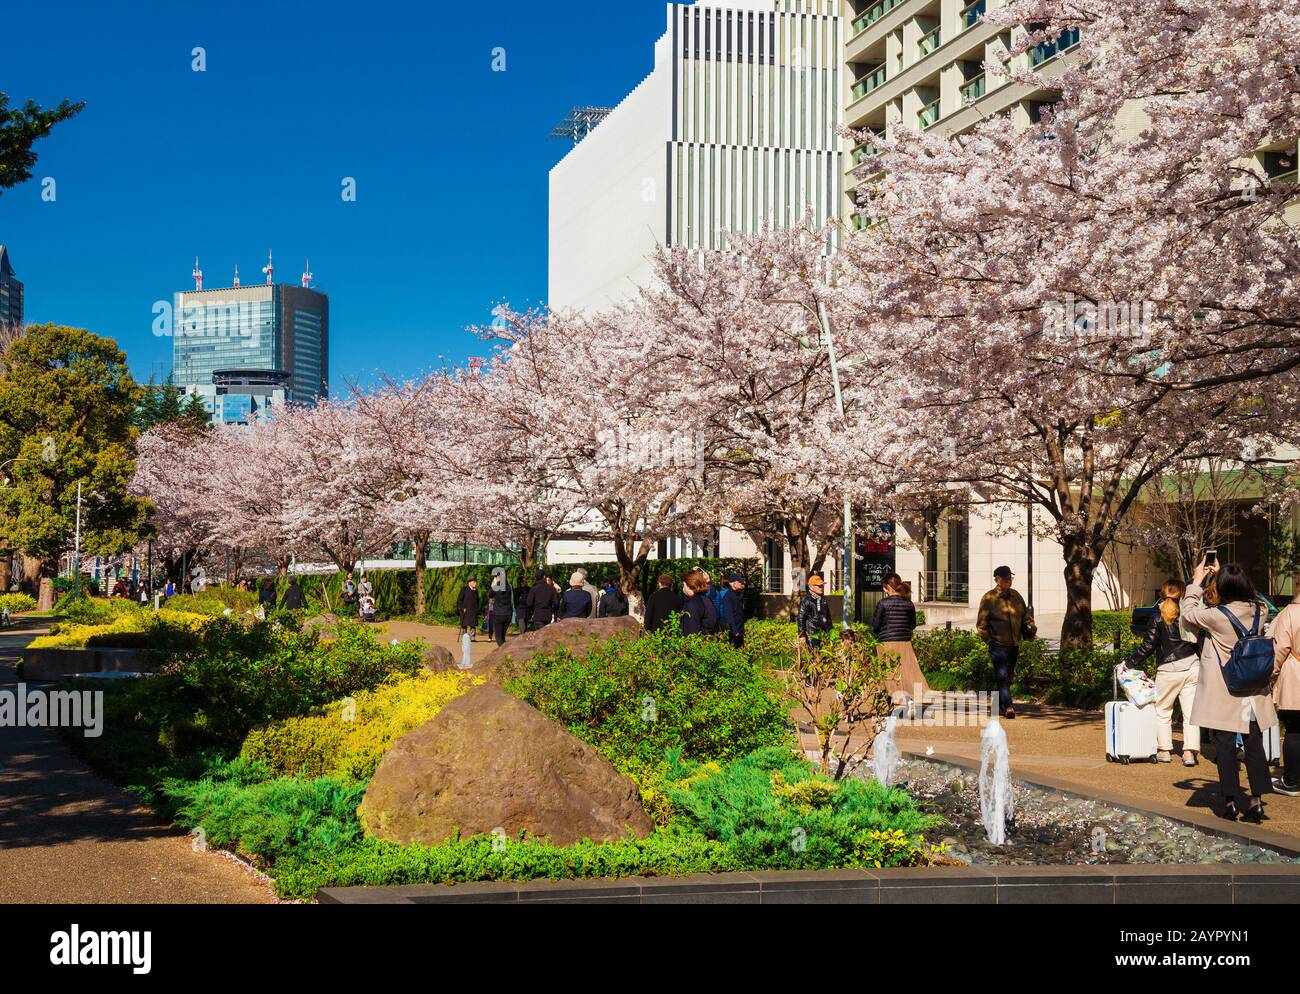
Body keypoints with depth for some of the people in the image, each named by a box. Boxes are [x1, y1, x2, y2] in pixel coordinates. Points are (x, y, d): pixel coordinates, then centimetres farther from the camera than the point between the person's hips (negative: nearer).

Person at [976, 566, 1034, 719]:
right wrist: (989, 641, -10)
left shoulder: (1016, 596, 13)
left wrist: (1030, 628, 5)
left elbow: (1025, 615, 22)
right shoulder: (988, 598, -6)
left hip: (1014, 644, 6)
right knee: (1002, 676, -13)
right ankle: (1007, 706, -19)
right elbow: (981, 624, -5)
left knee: (1008, 676, 13)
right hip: (998, 645, -6)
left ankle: (1000, 706, 24)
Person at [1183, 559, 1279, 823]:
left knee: (1225, 747, 4)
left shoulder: (1218, 616, -20)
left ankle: (1230, 802, 7)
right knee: (1254, 746, 11)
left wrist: (1197, 581, 8)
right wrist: (1221, 575, 20)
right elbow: (1242, 598, 18)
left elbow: (1188, 613, -2)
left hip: (1223, 696, -4)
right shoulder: (1259, 611, -5)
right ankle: (1257, 800, 11)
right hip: (1253, 695, 4)